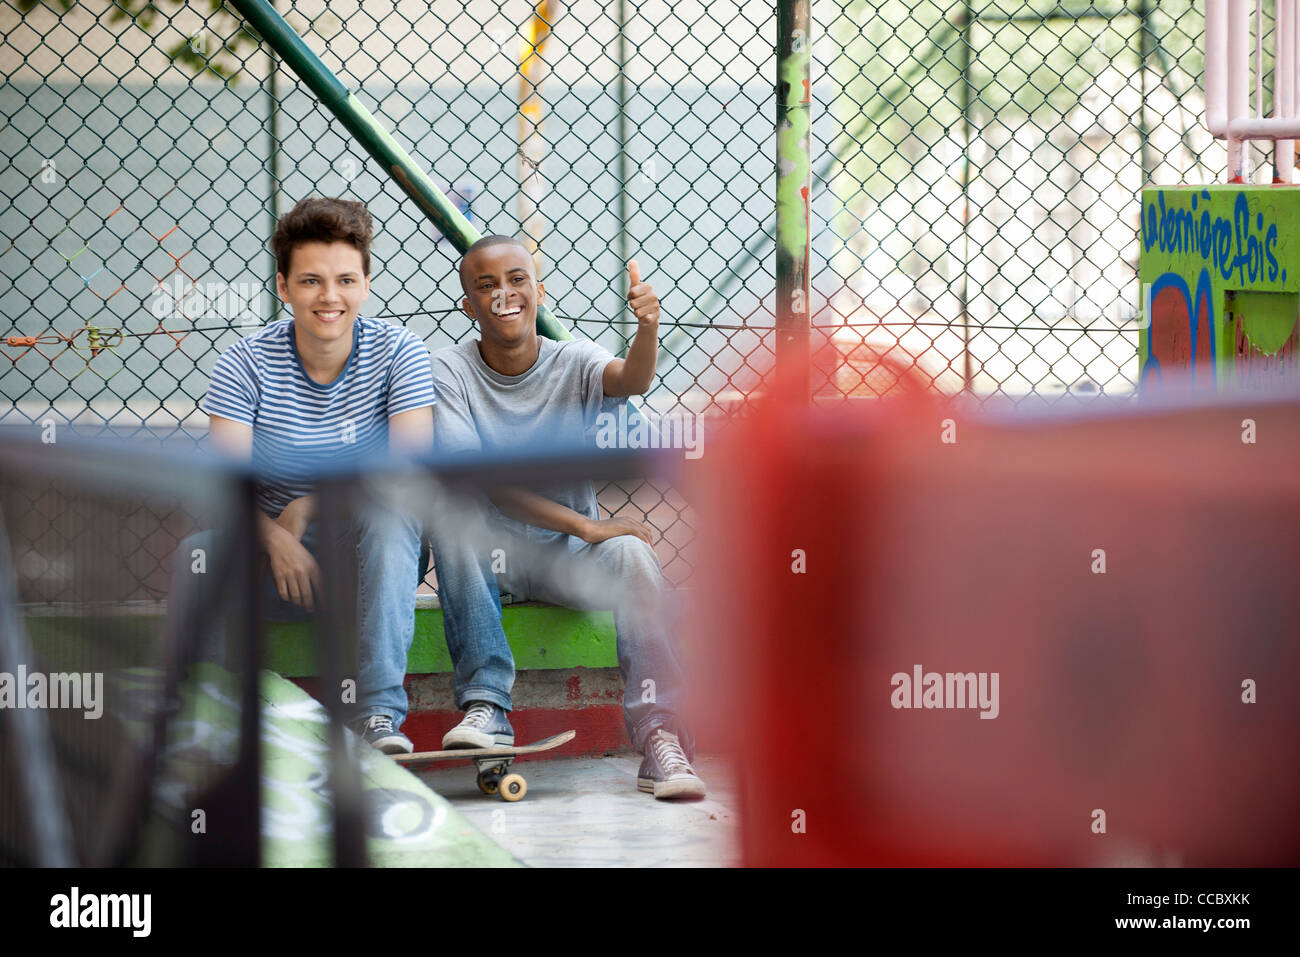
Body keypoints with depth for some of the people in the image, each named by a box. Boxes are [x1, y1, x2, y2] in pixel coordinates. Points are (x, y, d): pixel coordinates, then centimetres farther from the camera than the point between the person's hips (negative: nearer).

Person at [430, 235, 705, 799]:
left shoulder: (572, 364, -1)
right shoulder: (450, 370, -5)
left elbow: (631, 380, -25)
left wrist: (647, 329, -49)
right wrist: (582, 524, -25)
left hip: (565, 559, 1)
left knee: (630, 553, -30)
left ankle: (660, 739, -34)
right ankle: (485, 704, -36)